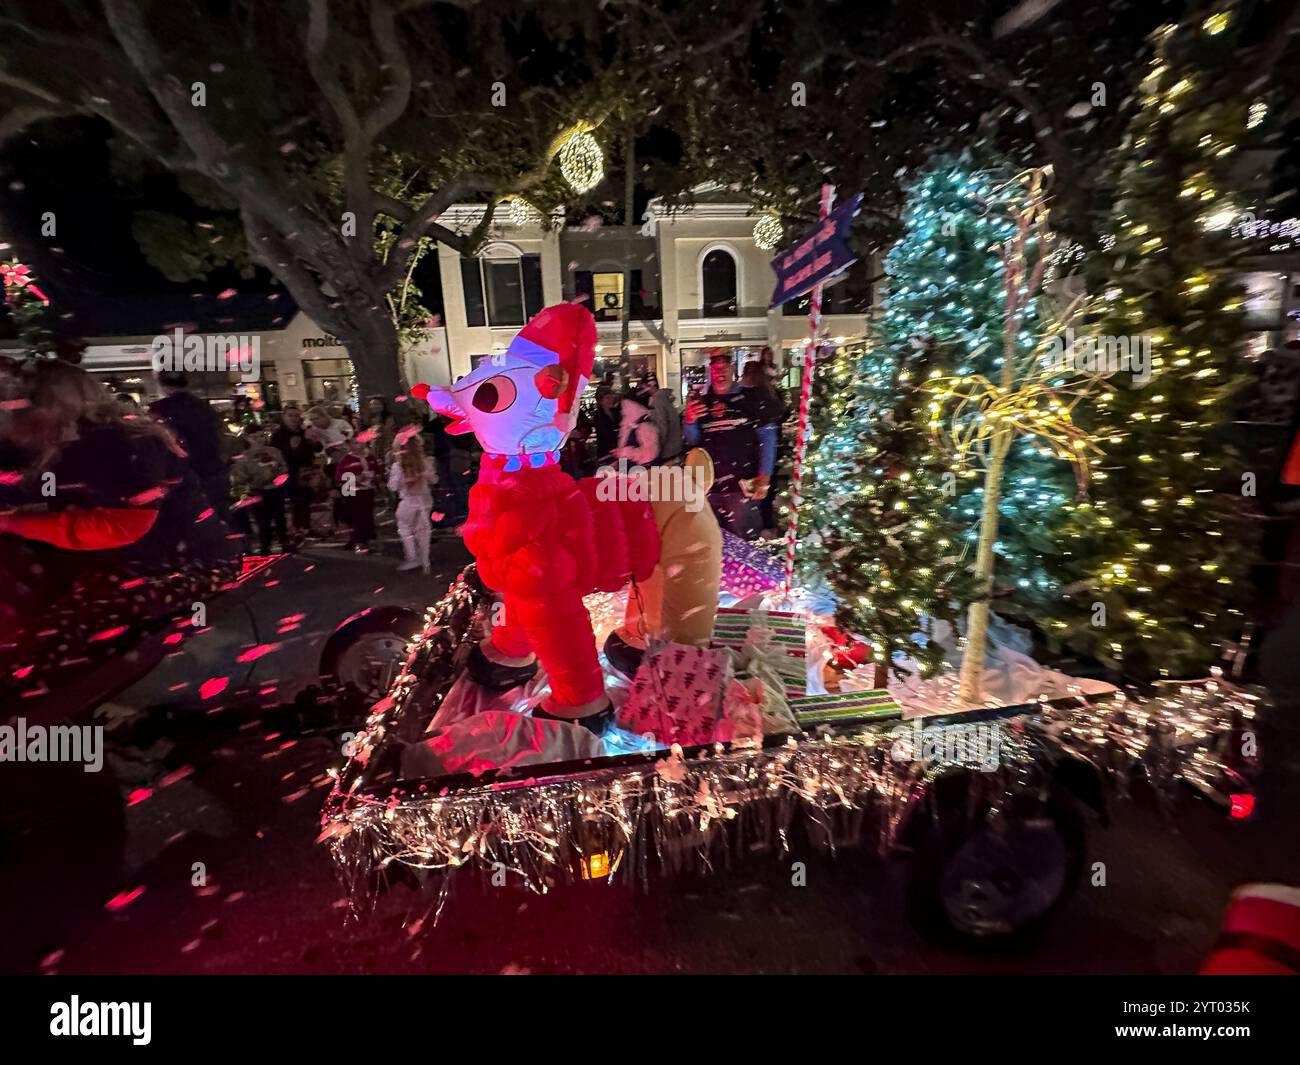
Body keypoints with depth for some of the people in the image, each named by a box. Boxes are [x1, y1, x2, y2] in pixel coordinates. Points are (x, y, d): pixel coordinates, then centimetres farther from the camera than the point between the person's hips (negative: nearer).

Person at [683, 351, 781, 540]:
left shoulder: (752, 400, -2)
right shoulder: (701, 403, 10)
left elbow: (767, 438, -4)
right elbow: (693, 441, 14)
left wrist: (765, 476, -13)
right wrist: (690, 422, -7)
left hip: (742, 485, -4)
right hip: (708, 485, 4)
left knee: (744, 541, -2)